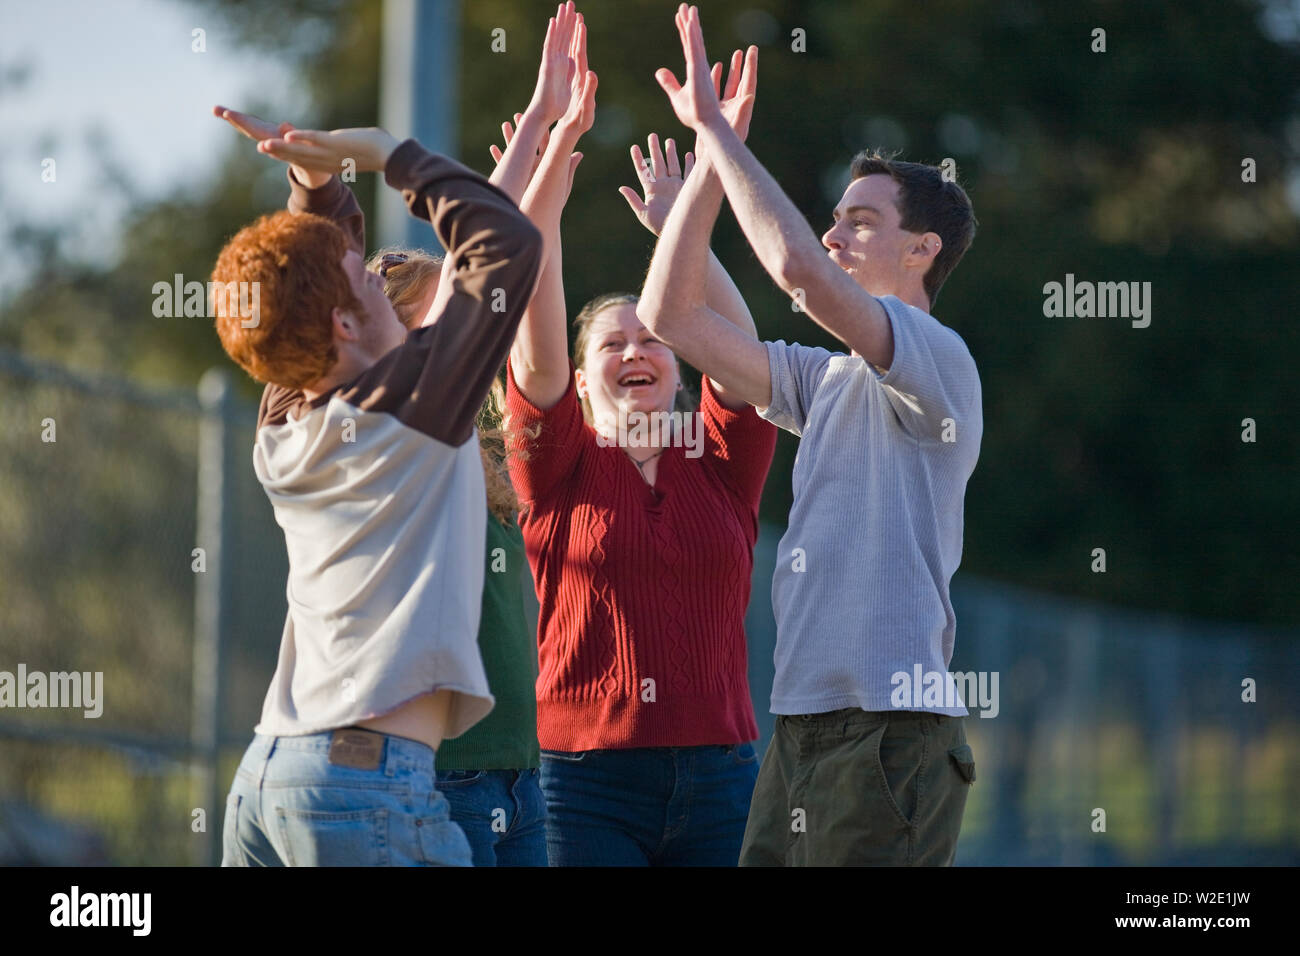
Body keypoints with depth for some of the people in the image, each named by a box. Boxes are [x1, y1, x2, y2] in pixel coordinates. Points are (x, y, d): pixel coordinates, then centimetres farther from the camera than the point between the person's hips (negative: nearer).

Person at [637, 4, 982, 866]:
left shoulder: (936, 359, -6)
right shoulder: (829, 381, 20)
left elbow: (798, 268, -21)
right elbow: (671, 315, 19)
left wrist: (716, 126, -12)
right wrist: (710, 161, 12)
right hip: (804, 723, 9)